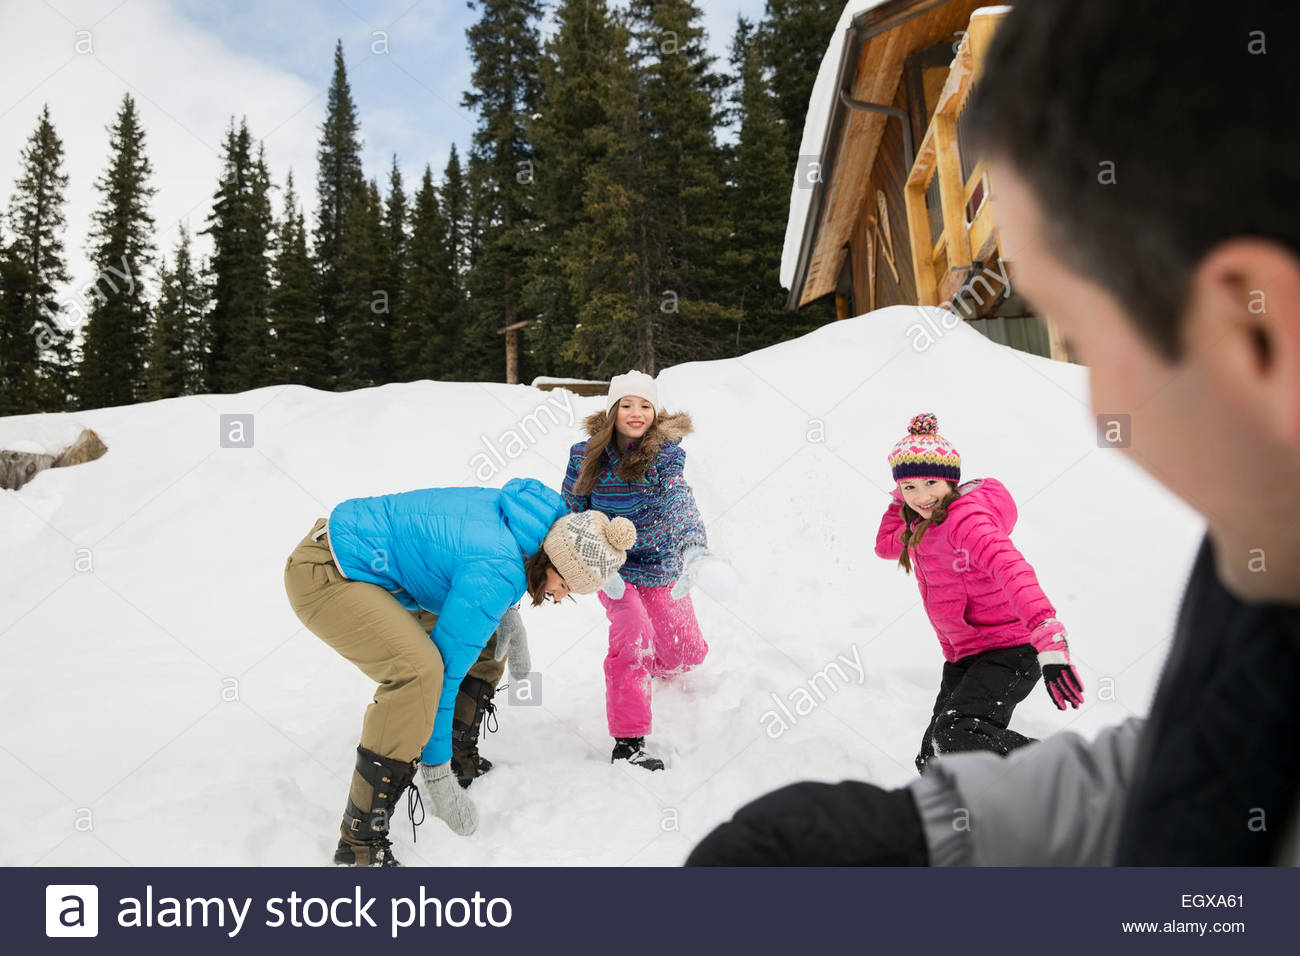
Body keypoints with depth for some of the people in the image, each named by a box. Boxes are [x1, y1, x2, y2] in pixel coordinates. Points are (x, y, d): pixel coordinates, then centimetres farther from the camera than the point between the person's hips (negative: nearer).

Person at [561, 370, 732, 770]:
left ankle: (650, 668, 49)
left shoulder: (665, 452, -14)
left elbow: (678, 501, -33)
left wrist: (695, 548, -52)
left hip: (661, 568, 2)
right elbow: (569, 514, -2)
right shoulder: (585, 455, -10)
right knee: (633, 632, -26)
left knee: (687, 651, 10)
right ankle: (627, 743, -17)